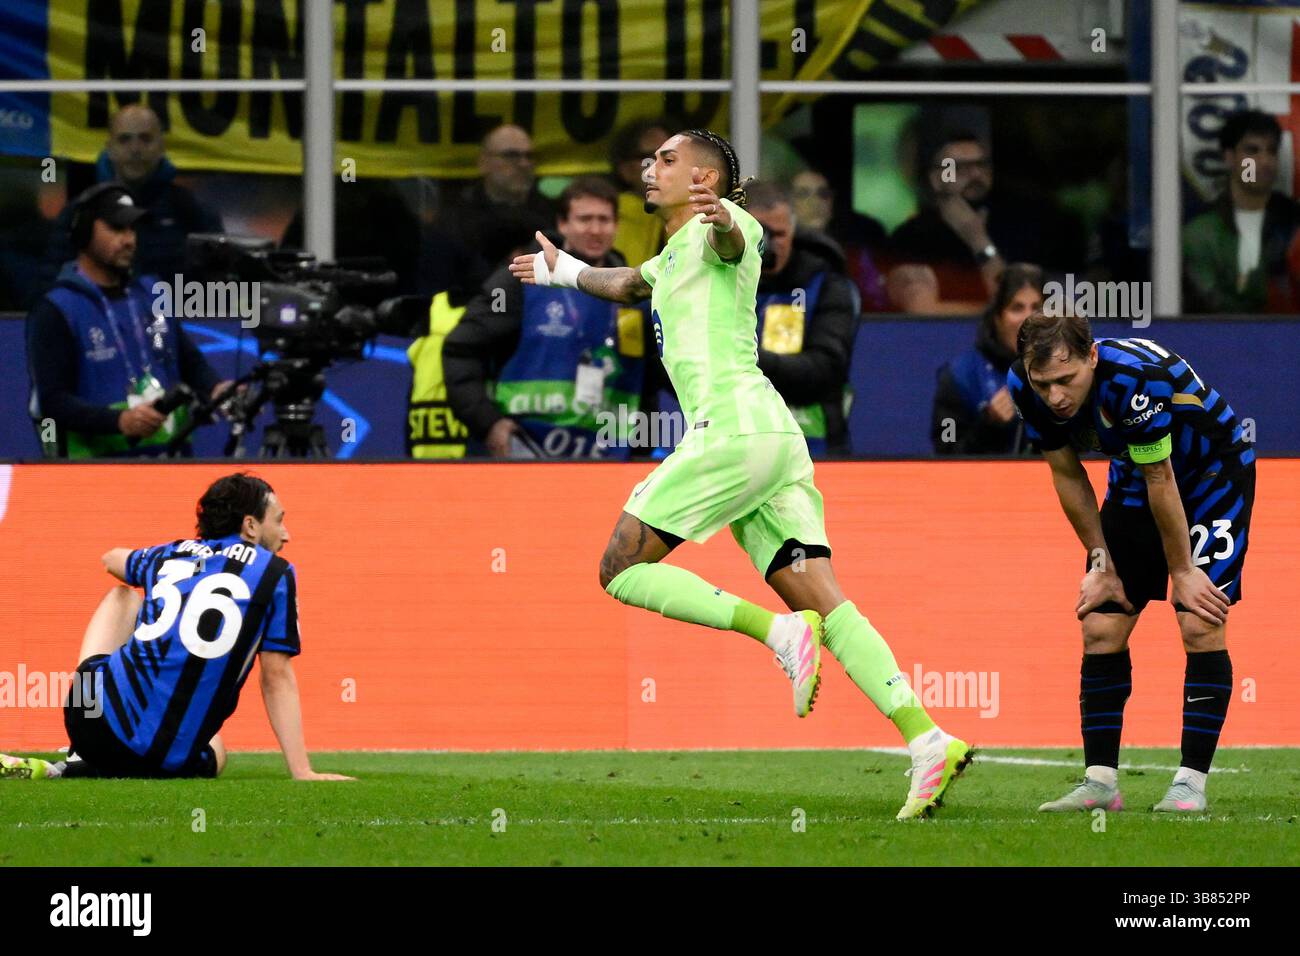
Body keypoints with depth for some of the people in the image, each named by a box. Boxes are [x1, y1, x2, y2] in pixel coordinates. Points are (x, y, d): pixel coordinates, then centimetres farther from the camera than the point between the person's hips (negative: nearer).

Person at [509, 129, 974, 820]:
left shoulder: (721, 225, 2)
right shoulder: (671, 260, 29)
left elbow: (736, 241, -24)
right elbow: (627, 286, 53)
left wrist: (721, 221, -48)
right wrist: (562, 271, 69)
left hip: (733, 421, -9)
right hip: (775, 438, 9)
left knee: (622, 570, -3)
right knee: (822, 601, -4)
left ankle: (780, 632, -17)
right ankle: (928, 741, -18)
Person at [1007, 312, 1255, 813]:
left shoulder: (1134, 377, -38)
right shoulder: (1025, 386, -19)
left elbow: (1161, 481, -27)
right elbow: (1068, 475, -3)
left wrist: (1182, 570, -17)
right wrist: (1101, 561, -2)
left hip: (1214, 471, -6)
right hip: (1134, 479, 6)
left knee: (1201, 626, -16)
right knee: (1100, 628, -3)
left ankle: (1191, 782, -13)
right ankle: (1100, 781, 2)